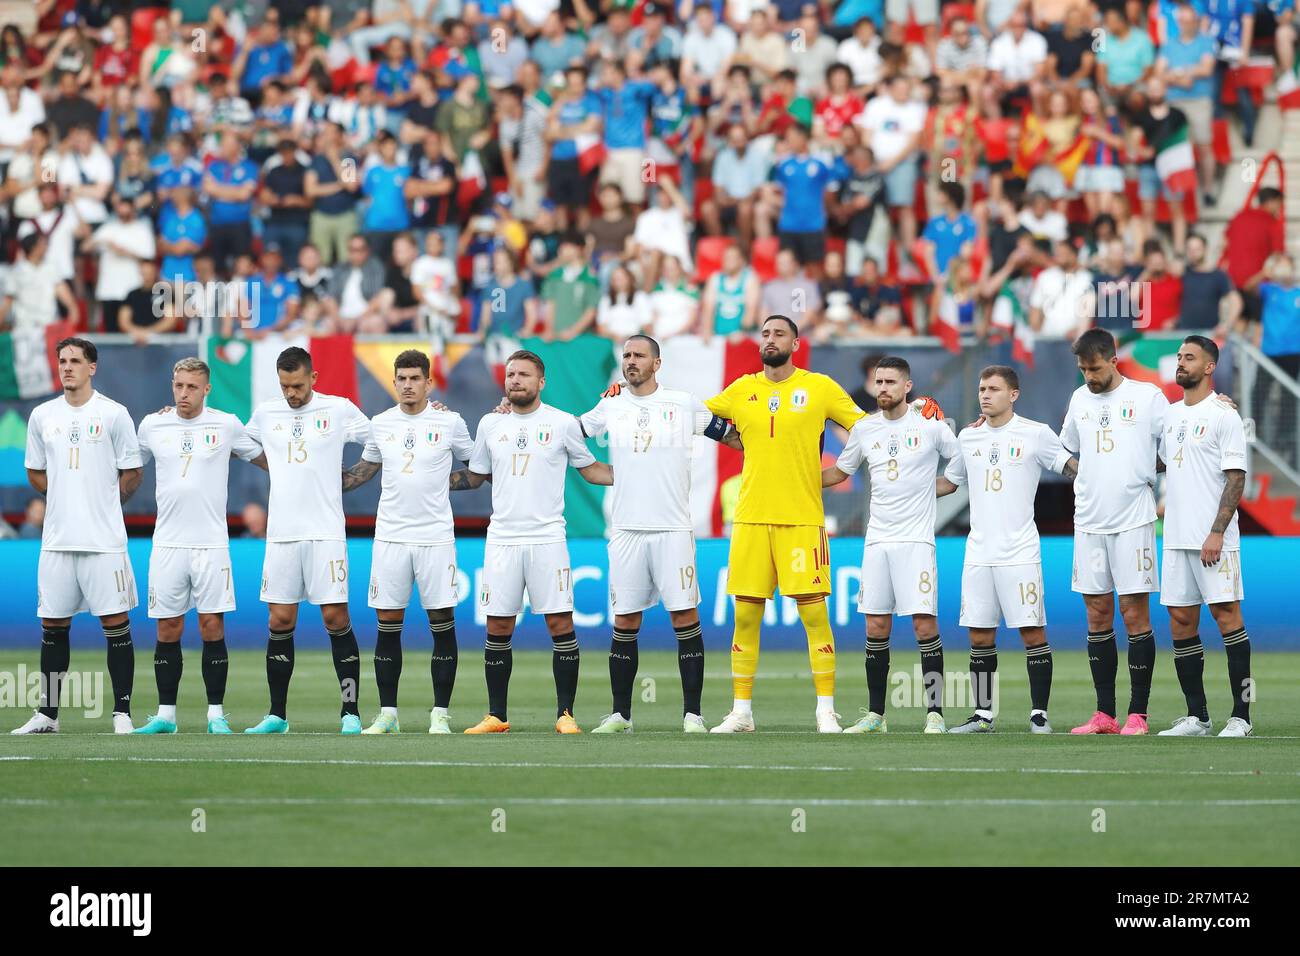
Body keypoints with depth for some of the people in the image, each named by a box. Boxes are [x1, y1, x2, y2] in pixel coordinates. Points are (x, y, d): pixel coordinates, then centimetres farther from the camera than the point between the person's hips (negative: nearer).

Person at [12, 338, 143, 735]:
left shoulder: (113, 414, -2)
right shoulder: (42, 416, 8)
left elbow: (132, 473, 4)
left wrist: (102, 504, 4)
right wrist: (67, 500, 9)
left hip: (104, 539, -4)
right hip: (56, 538, 4)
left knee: (115, 621, -5)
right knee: (53, 625, 6)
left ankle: (122, 713, 0)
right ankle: (47, 714, 12)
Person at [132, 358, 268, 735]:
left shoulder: (227, 425, 2)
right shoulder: (152, 425, 6)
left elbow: (265, 459, 14)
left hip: (211, 544, -2)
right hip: (167, 544, 2)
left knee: (212, 627, -3)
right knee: (168, 630, 3)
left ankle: (216, 714, 3)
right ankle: (166, 714, 10)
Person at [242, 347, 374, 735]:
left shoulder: (339, 410, 1)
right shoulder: (265, 413, 10)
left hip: (326, 534, -3)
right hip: (281, 535, 3)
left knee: (336, 618, -6)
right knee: (279, 622, 3)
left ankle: (351, 712, 0)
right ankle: (277, 715, 10)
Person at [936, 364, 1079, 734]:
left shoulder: (1035, 434, -1)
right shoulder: (968, 436, 12)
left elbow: (1075, 469, 3)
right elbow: (948, 481, 26)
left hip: (1020, 553, -4)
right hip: (978, 552, 4)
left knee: (1033, 634, -5)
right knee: (980, 637, 5)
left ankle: (1039, 714, 1)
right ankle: (982, 715, 12)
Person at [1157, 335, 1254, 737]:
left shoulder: (1223, 415, -7)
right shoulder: (1170, 414, 14)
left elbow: (1236, 477, -12)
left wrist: (1217, 533, -18)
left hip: (1214, 539, -7)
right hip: (1176, 538, 7)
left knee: (1226, 615, -8)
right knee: (1181, 623, 6)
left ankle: (1241, 717, -5)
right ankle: (1196, 717, 13)